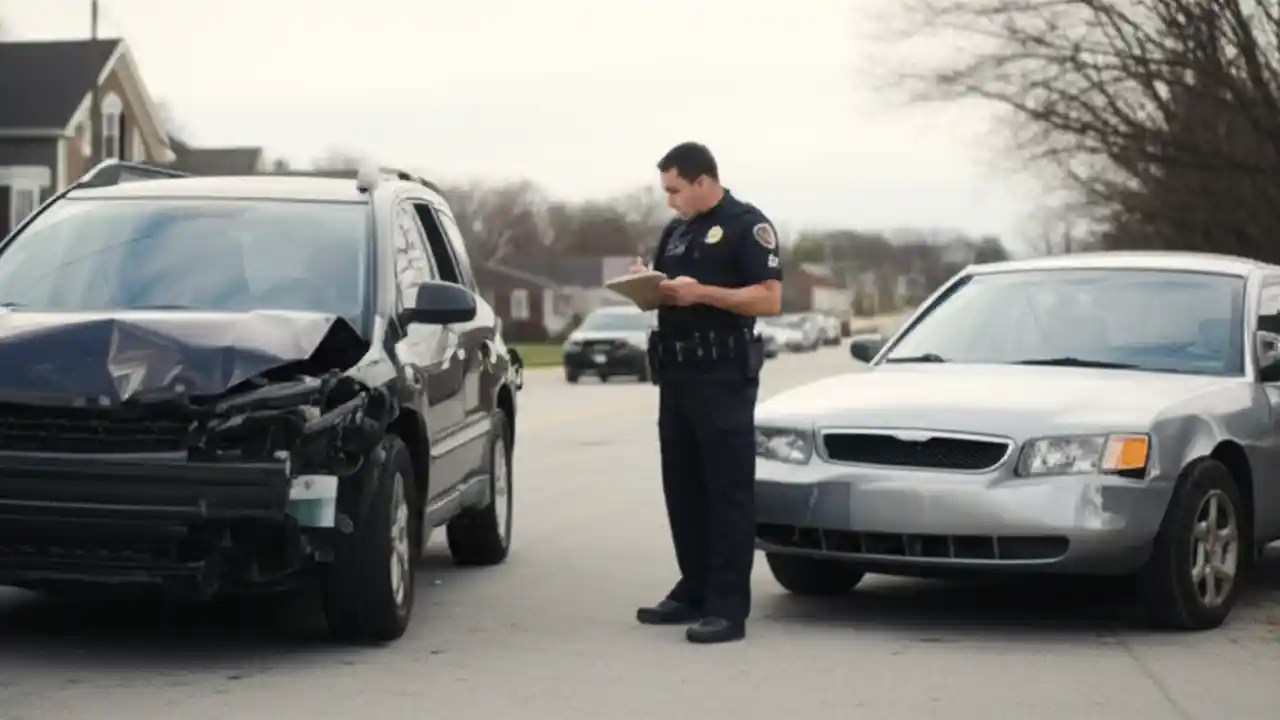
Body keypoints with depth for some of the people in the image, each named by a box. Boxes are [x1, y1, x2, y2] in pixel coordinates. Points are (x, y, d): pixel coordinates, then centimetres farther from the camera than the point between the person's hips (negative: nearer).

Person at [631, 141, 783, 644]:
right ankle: (693, 592, 18)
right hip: (676, 375, 8)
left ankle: (728, 608, -9)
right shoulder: (676, 231, 19)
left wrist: (702, 292, -20)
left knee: (728, 492, -7)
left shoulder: (746, 226, -5)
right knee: (683, 489, 10)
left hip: (723, 376, -8)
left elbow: (770, 300, -13)